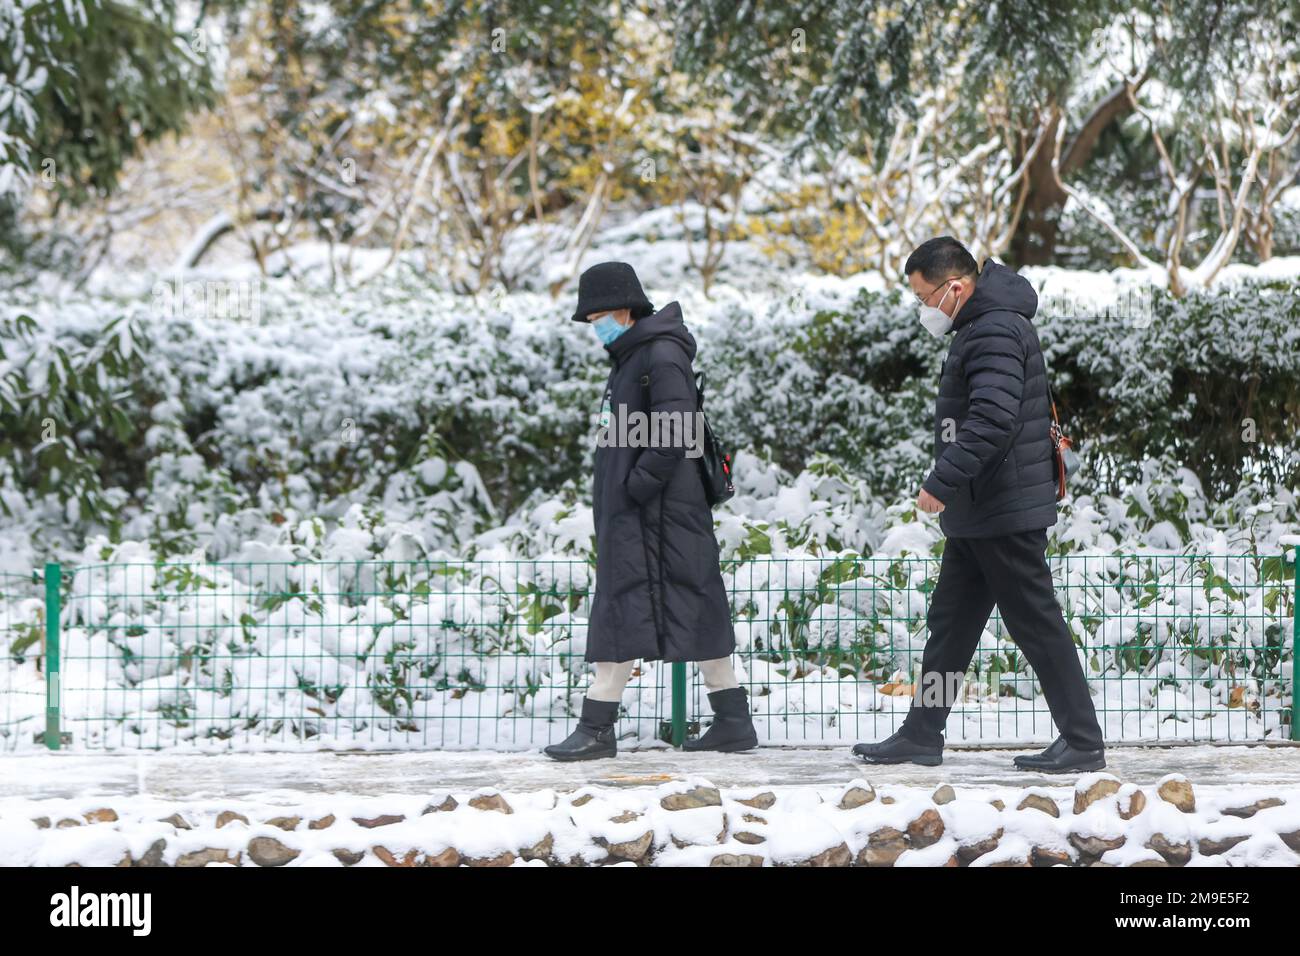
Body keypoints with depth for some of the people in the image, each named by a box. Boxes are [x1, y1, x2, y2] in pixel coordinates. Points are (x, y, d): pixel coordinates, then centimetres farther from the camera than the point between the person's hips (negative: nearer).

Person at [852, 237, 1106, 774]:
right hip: (977, 515, 11)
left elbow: (992, 421, -29)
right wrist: (950, 487, 14)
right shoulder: (979, 329, 15)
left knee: (1036, 623, -5)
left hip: (1005, 513, -11)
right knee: (950, 622, 13)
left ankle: (1083, 743, 0)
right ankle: (922, 736, 20)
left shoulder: (996, 332, -18)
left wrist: (942, 482, -29)